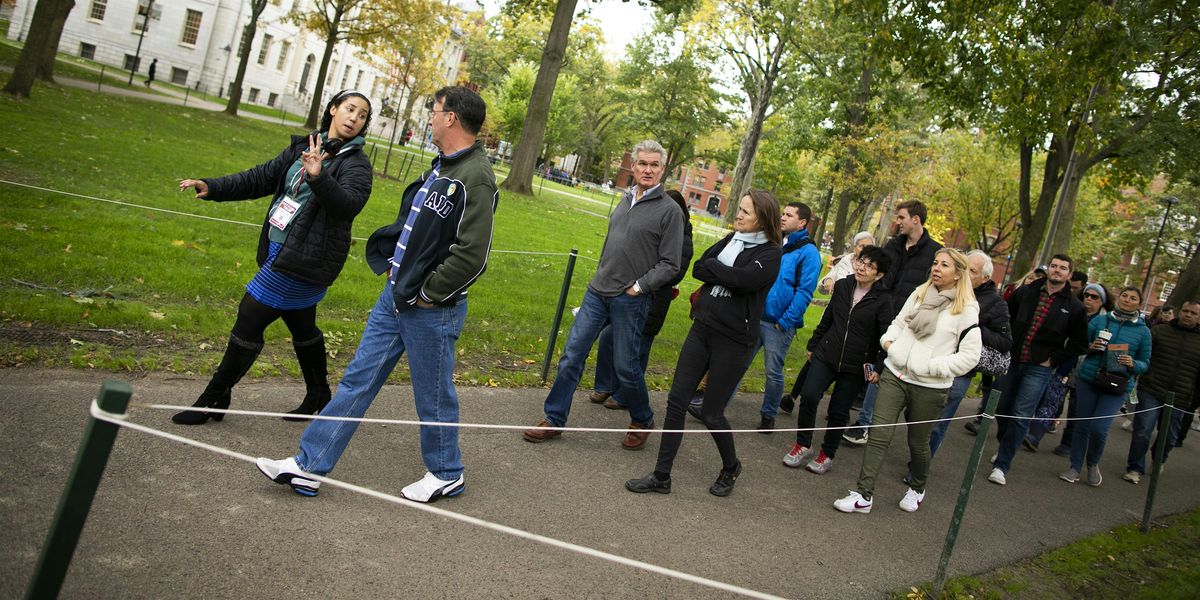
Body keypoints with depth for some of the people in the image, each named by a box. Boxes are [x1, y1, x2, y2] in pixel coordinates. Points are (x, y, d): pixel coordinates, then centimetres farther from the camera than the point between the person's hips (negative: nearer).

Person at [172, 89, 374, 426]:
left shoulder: (355, 164, -10)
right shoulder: (305, 147, 10)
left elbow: (349, 205, -27)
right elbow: (262, 178, 15)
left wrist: (319, 176, -42)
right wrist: (212, 188, 7)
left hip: (304, 259, -8)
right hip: (279, 251, 8)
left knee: (248, 323, -4)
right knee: (302, 328, 20)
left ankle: (213, 400, 10)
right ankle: (318, 396, 38)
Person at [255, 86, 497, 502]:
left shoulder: (476, 178, -20)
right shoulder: (441, 166, 11)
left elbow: (472, 255, -27)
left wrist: (428, 293, -18)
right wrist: (390, 263, 12)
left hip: (430, 310, -9)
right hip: (394, 295, 9)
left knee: (433, 397, 8)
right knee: (358, 379, 12)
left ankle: (446, 474, 30)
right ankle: (308, 466, 22)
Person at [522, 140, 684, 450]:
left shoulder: (669, 210, -8)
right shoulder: (625, 199, 11)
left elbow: (670, 265, -10)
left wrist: (639, 286, -14)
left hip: (630, 300, -6)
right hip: (596, 292, 6)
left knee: (626, 367, 3)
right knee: (571, 356, 6)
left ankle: (642, 421, 27)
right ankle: (554, 419, 18)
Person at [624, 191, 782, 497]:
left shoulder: (770, 253, -9)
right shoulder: (732, 239, 9)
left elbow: (745, 280, -26)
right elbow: (698, 268, 2)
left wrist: (713, 267, -10)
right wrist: (727, 274, -13)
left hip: (733, 341, -6)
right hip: (702, 329, 6)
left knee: (711, 413, 3)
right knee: (677, 401, 4)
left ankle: (731, 467, 33)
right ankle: (661, 476, 15)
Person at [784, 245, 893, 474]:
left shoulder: (883, 300, -10)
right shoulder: (842, 286, 2)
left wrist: (878, 367, -16)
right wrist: (813, 345, 19)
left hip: (856, 366, -3)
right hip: (826, 355, 3)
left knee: (838, 411, 5)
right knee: (809, 396, -10)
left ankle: (827, 454, 25)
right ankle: (803, 445, 10)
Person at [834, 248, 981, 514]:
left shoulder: (966, 310, -7)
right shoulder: (919, 294, 7)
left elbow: (970, 355, -11)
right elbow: (898, 323, 19)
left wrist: (929, 366, -15)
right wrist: (888, 340, -2)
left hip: (929, 387, -3)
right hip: (894, 375, 3)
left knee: (918, 442, 13)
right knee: (878, 435, -4)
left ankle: (917, 489, 40)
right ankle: (864, 495, 0)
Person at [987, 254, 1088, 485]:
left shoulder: (1074, 307, 1)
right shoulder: (1026, 292, 4)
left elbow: (1079, 343, 5)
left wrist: (1054, 360, -3)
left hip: (1039, 369, -2)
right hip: (1011, 361, 3)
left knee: (1020, 417, -7)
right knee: (1002, 410, 11)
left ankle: (1002, 465, -1)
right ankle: (1005, 447, 36)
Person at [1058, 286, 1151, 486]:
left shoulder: (1143, 331, 3)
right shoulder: (1100, 321, 4)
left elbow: (1145, 363, 9)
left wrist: (1133, 364, -12)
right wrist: (1090, 348, -10)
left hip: (1117, 387, -1)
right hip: (1088, 380, 1)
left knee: (1099, 428, -11)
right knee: (1082, 426, 5)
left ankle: (1093, 464, 17)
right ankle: (1075, 467, 19)